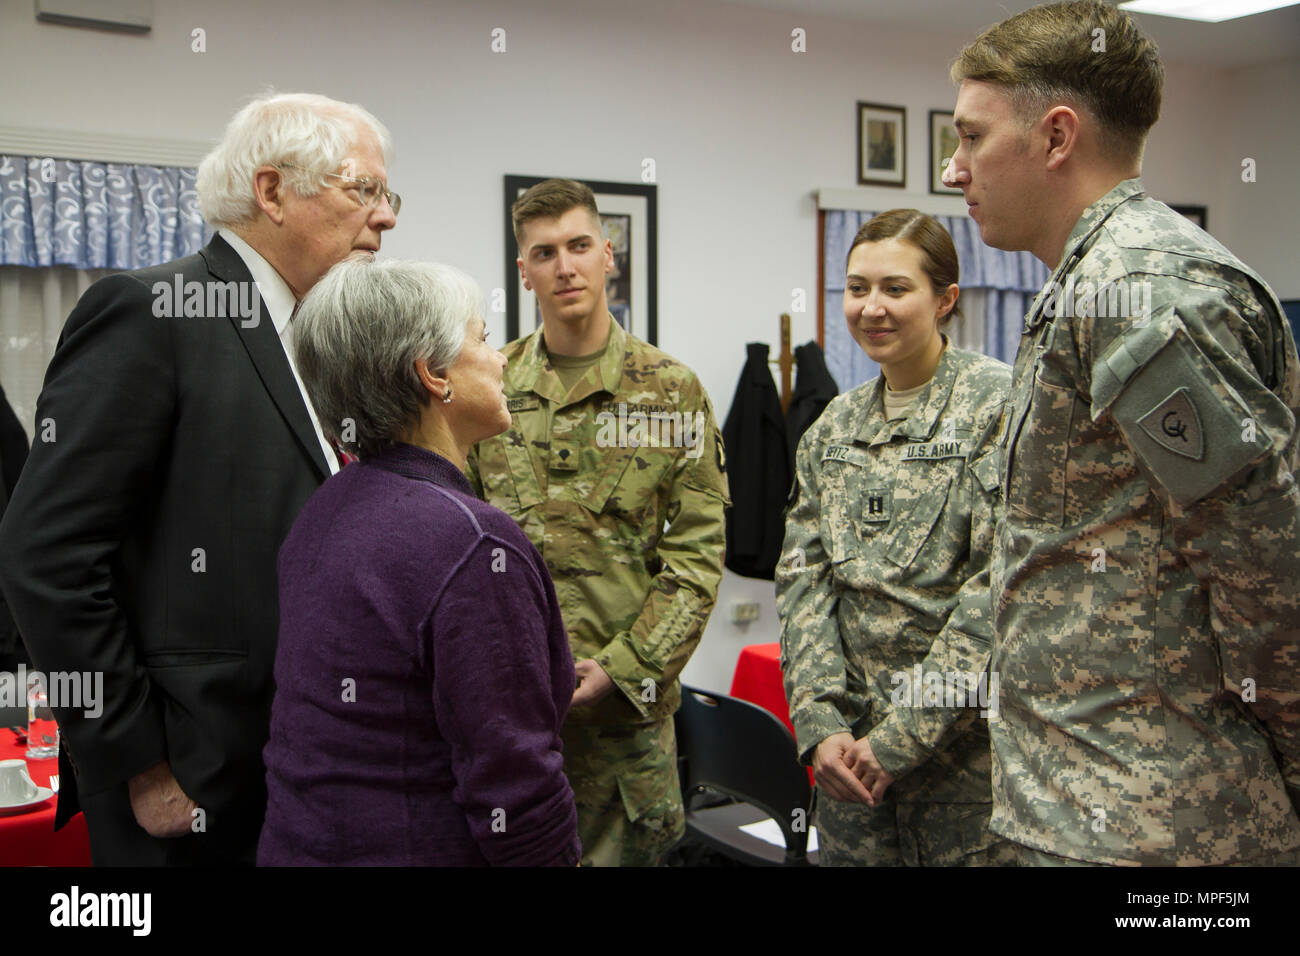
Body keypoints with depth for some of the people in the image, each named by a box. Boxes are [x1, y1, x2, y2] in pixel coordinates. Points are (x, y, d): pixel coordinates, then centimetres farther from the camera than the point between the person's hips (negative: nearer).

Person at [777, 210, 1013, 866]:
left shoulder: (1001, 404, -9)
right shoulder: (832, 428, 9)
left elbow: (1002, 588, -16)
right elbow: (802, 579, 6)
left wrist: (904, 735, -17)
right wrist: (820, 725, -7)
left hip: (970, 748, -5)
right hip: (850, 749, 5)